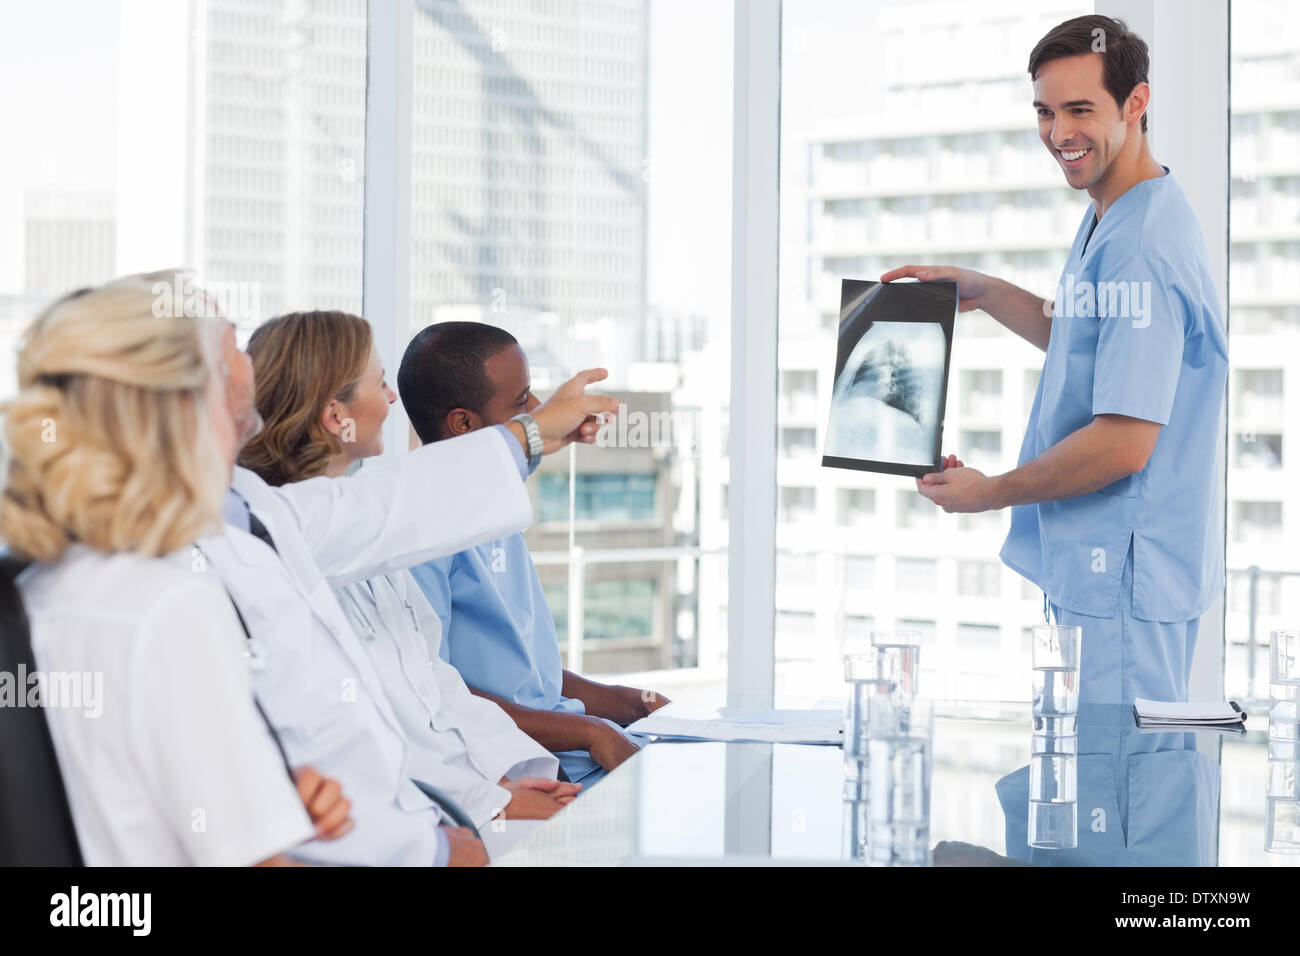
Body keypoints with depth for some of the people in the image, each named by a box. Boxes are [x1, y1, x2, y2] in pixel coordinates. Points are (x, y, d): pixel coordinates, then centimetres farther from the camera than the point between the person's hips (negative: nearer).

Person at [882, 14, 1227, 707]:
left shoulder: (1140, 248, -22)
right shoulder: (1108, 221, 12)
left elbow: (1125, 441, -25)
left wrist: (992, 492, -13)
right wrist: (979, 291, 20)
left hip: (1124, 578, -11)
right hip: (1095, 562, 11)